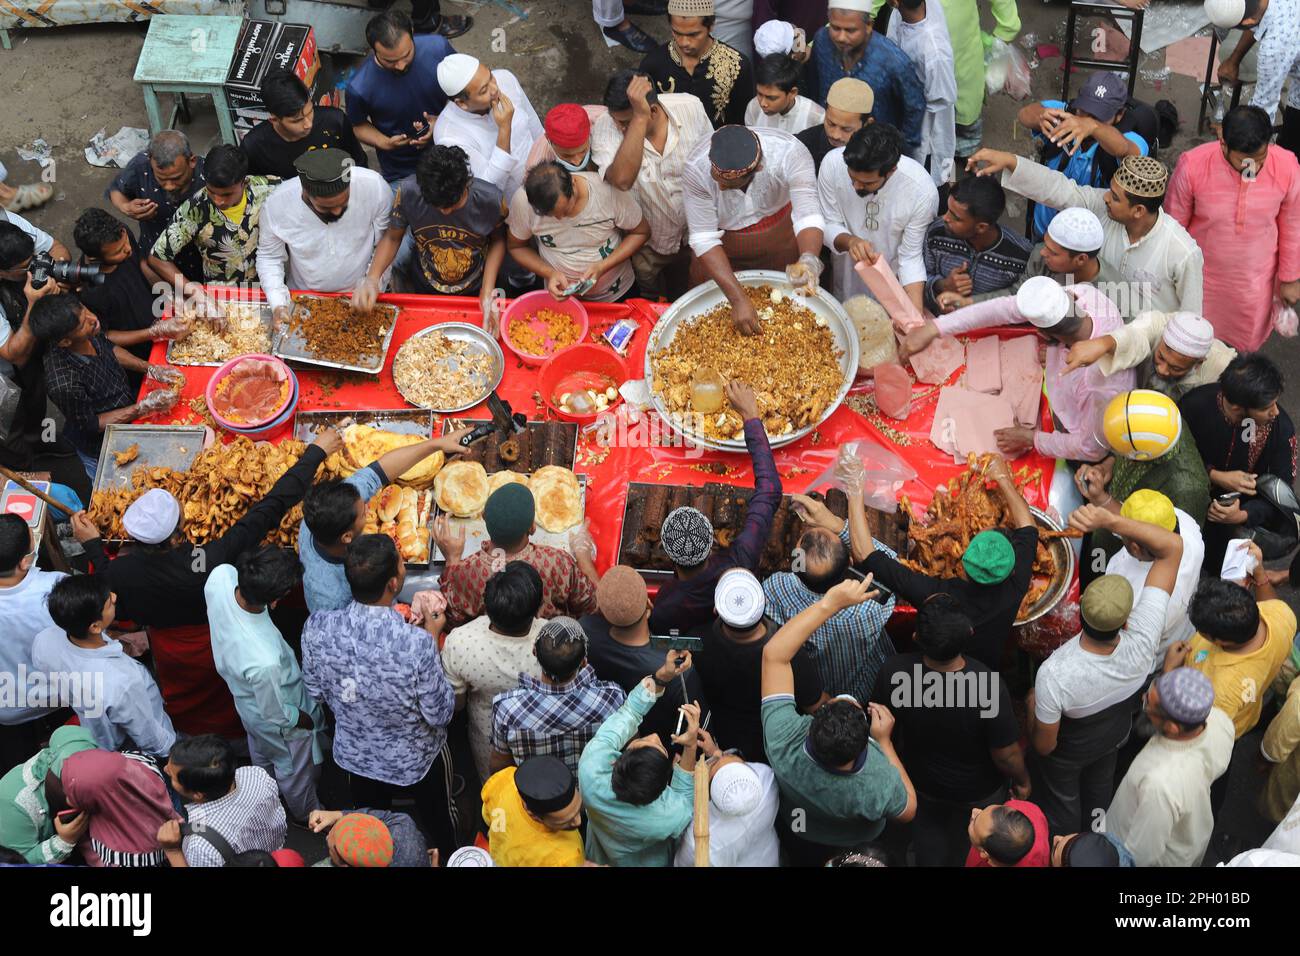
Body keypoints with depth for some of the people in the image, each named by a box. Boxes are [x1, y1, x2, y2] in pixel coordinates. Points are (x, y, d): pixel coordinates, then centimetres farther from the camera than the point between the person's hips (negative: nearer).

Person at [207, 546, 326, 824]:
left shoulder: (221, 575, -37)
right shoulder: (265, 662, -50)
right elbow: (278, 716, -28)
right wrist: (310, 721, -9)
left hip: (245, 697, 6)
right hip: (280, 727, -6)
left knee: (263, 756, 37)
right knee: (295, 770, 29)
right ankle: (307, 815, 60)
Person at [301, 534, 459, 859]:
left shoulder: (318, 627, -28)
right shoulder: (417, 643, -39)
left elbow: (316, 691, -9)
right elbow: (440, 715, -22)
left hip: (355, 754, 3)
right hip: (416, 757, -3)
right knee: (438, 820, 30)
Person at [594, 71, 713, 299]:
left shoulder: (691, 108, -22)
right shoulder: (604, 127, -29)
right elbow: (621, 179, -47)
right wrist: (639, 117, -49)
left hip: (694, 237, 2)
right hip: (645, 246, -2)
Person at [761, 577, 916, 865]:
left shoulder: (784, 740, -47)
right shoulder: (880, 788, -48)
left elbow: (773, 653, -39)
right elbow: (908, 811, -22)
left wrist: (830, 602, -42)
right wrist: (883, 740, -24)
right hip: (857, 848, 0)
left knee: (802, 861, 34)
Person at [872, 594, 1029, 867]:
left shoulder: (894, 672, -34)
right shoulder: (988, 685, -41)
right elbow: (1006, 755, -26)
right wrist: (1022, 779, -2)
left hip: (920, 782, 1)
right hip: (977, 792, -1)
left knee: (929, 852, 32)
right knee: (969, 853, 32)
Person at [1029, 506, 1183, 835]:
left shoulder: (1054, 676, -48)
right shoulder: (1142, 640, -41)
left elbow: (1044, 745, -28)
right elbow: (1173, 546, -39)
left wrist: (1032, 707, -9)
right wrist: (1109, 520, -51)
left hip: (1069, 750, -4)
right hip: (1116, 731, 4)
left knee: (1062, 801, 28)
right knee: (1100, 784, 35)